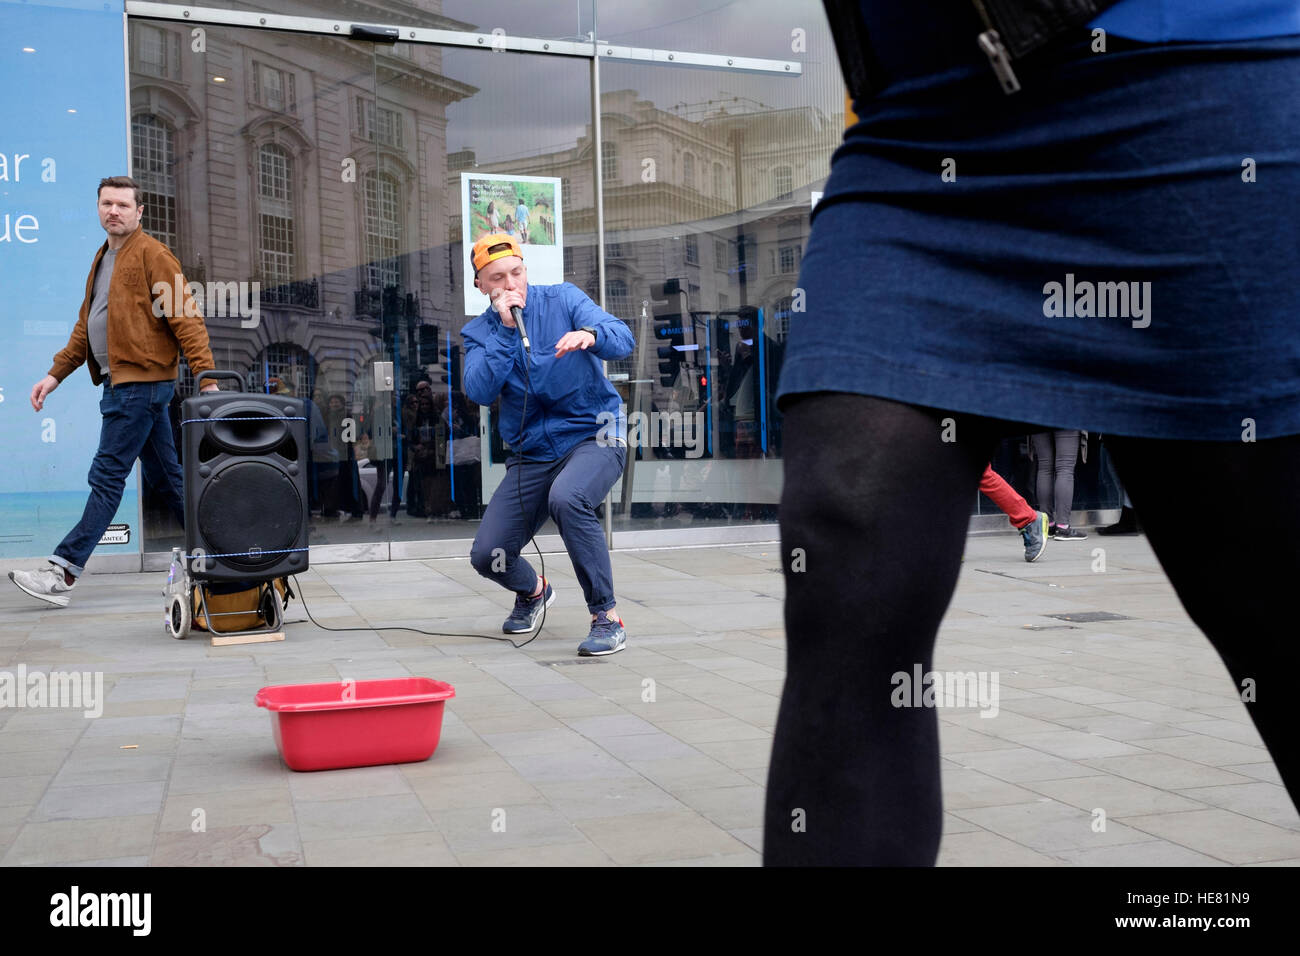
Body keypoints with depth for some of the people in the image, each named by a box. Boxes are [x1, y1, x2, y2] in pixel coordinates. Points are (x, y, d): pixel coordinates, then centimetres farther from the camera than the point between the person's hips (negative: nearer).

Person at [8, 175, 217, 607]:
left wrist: (206, 378, -19)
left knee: (107, 477, -8)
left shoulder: (152, 255, -8)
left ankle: (64, 572, -7)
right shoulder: (103, 258, 20)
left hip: (141, 381, -9)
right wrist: (55, 374, 18)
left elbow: (186, 319, -13)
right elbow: (85, 325, 24)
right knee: (166, 477, 11)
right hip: (120, 381, 9)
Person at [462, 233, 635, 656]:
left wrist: (589, 335, -38)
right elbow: (479, 393, -12)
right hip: (532, 452, 4)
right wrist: (505, 330, -17)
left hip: (594, 434, -4)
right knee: (487, 556, -4)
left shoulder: (563, 300, -2)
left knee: (567, 499, -37)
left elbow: (623, 339, -16)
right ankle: (533, 590, 34)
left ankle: (608, 619, -25)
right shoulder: (479, 333, 5)